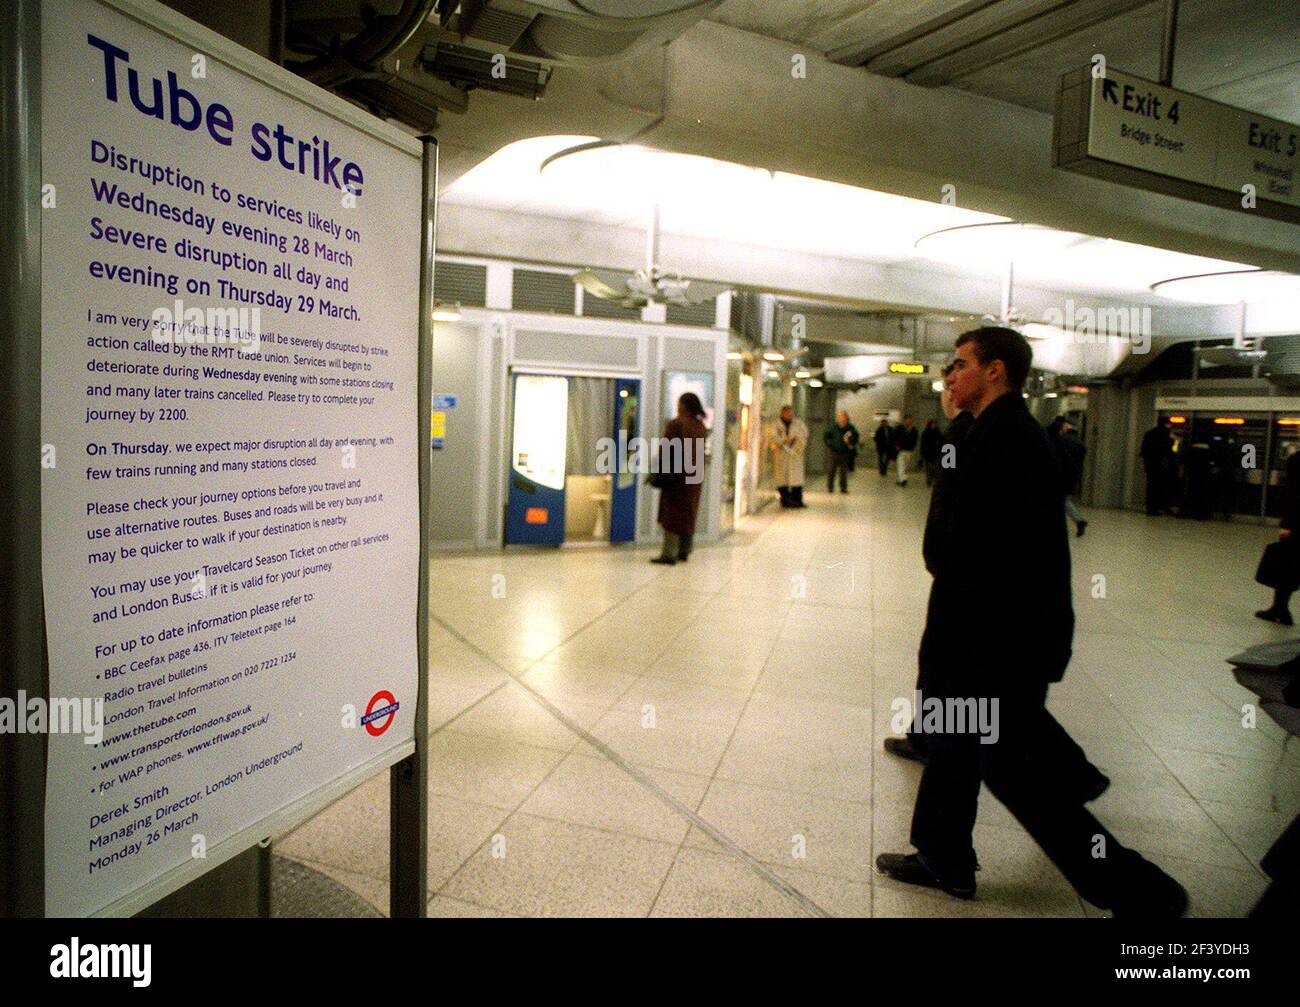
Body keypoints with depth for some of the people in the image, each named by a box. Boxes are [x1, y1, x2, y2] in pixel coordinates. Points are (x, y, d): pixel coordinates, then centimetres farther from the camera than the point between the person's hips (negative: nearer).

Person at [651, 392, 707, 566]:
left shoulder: (675, 424, -14)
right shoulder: (701, 426, 7)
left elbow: (665, 449, -13)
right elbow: (700, 451, 11)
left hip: (677, 473, -6)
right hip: (696, 473, 7)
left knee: (672, 513, -3)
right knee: (688, 513, 13)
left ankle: (669, 553, -5)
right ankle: (684, 552, 19)